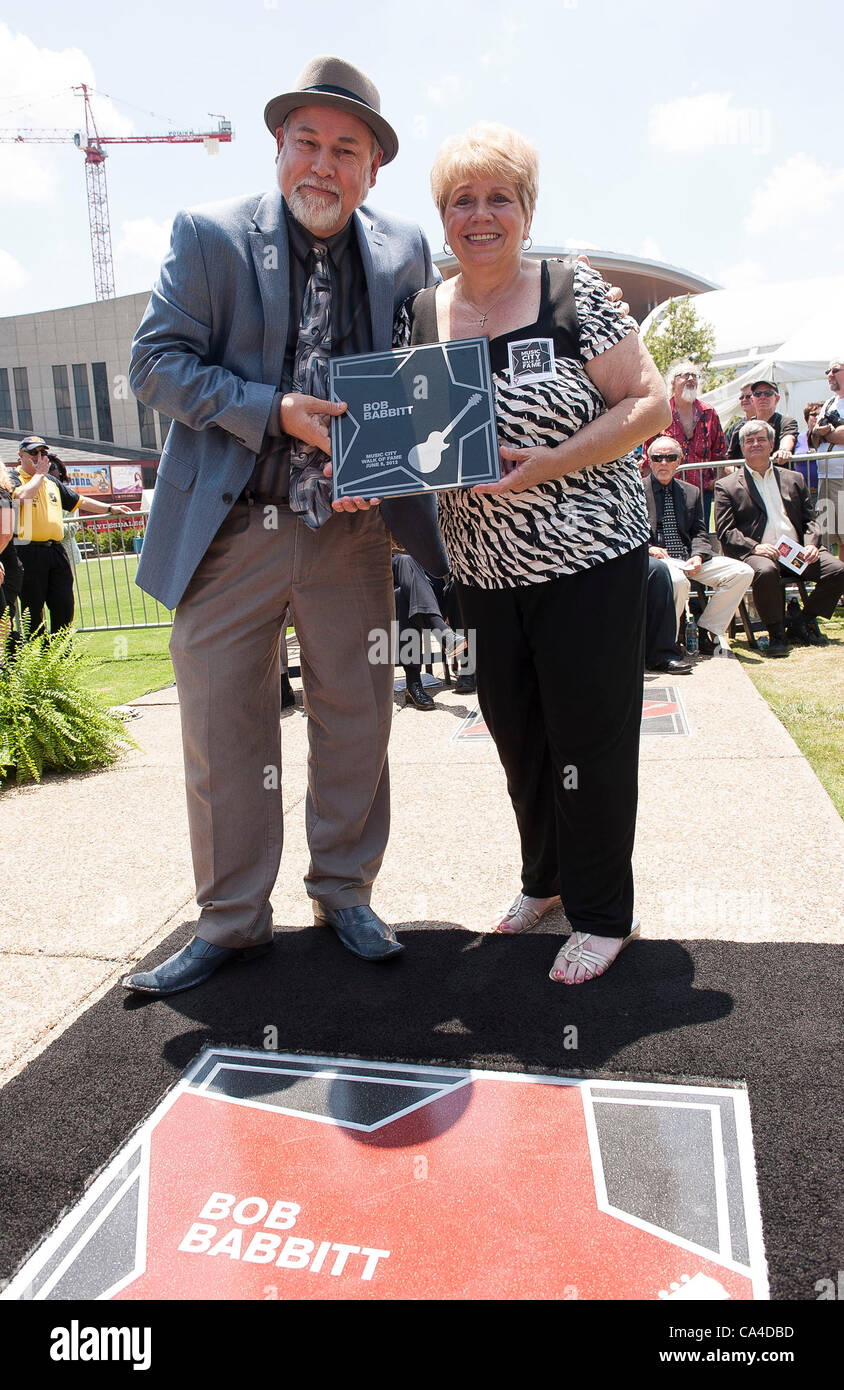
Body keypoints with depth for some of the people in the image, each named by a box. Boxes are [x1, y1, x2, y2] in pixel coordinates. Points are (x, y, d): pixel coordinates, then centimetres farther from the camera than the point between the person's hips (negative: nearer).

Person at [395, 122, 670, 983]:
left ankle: (602, 912, 20)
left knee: (588, 733, 1)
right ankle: (546, 877, 37)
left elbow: (649, 405, -10)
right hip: (482, 569, 5)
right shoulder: (417, 316, 6)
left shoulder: (574, 295, -6)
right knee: (514, 728, 14)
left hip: (588, 558, -4)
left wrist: (544, 464, -22)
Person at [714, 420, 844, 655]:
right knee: (765, 572, -38)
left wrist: (811, 544, -3)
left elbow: (810, 520, 19)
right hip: (759, 554, -4)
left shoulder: (794, 479, 22)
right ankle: (776, 633, -17)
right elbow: (725, 532, 0)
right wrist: (755, 547, -17)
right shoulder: (727, 486, 10)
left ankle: (807, 622, 4)